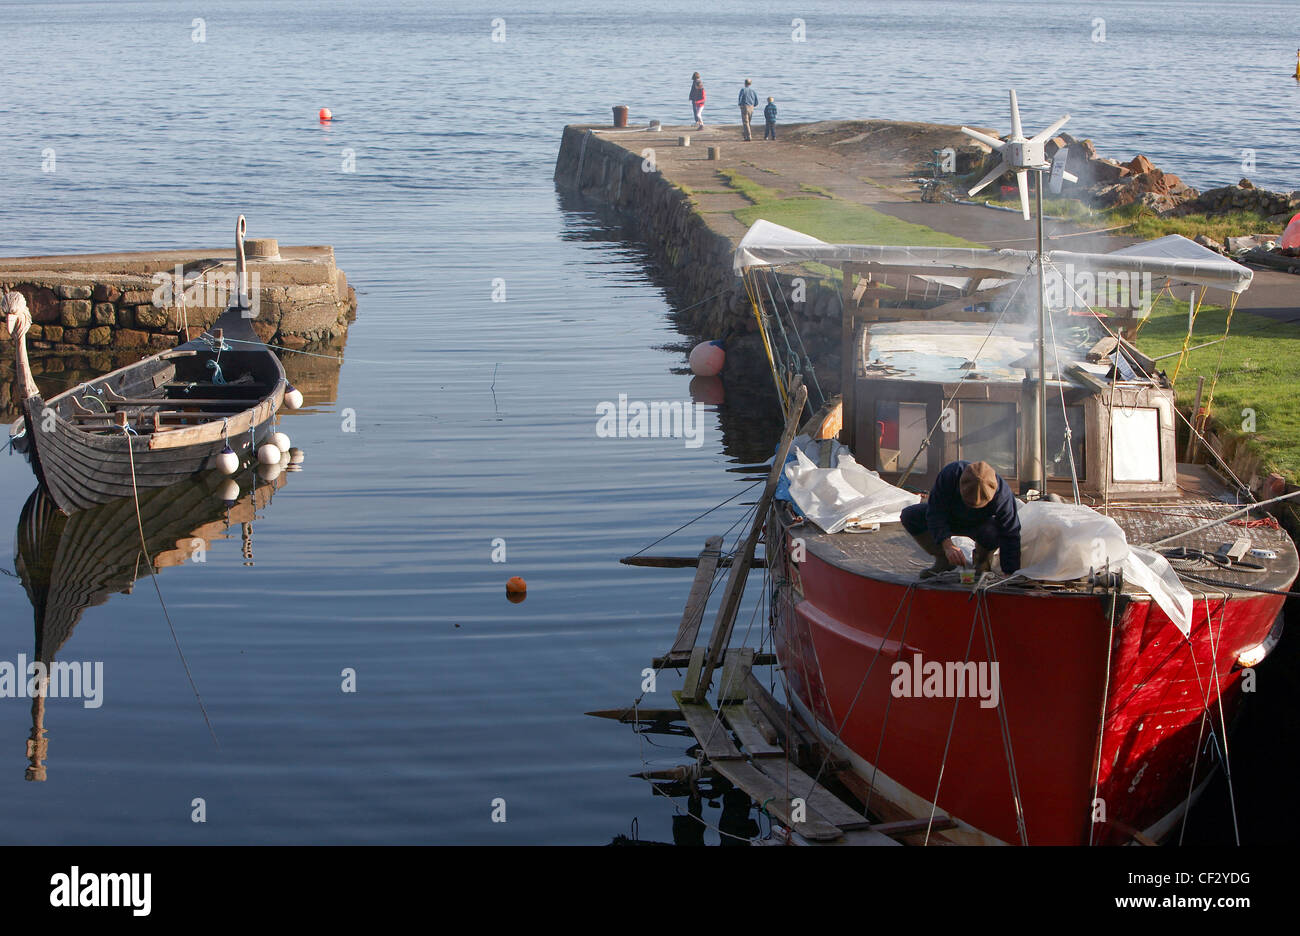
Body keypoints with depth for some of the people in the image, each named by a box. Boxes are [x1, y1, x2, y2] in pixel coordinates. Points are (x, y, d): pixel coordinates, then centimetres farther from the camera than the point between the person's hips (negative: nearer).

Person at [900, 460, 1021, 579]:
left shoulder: (1002, 495, -36)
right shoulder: (949, 474, -36)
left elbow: (1010, 535, -28)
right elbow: (936, 514, -31)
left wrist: (1009, 573, -32)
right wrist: (947, 546, -45)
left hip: (981, 524, -2)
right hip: (951, 515, 2)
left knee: (992, 533, -39)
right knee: (909, 516, -20)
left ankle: (983, 563, -2)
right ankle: (943, 560, -3)